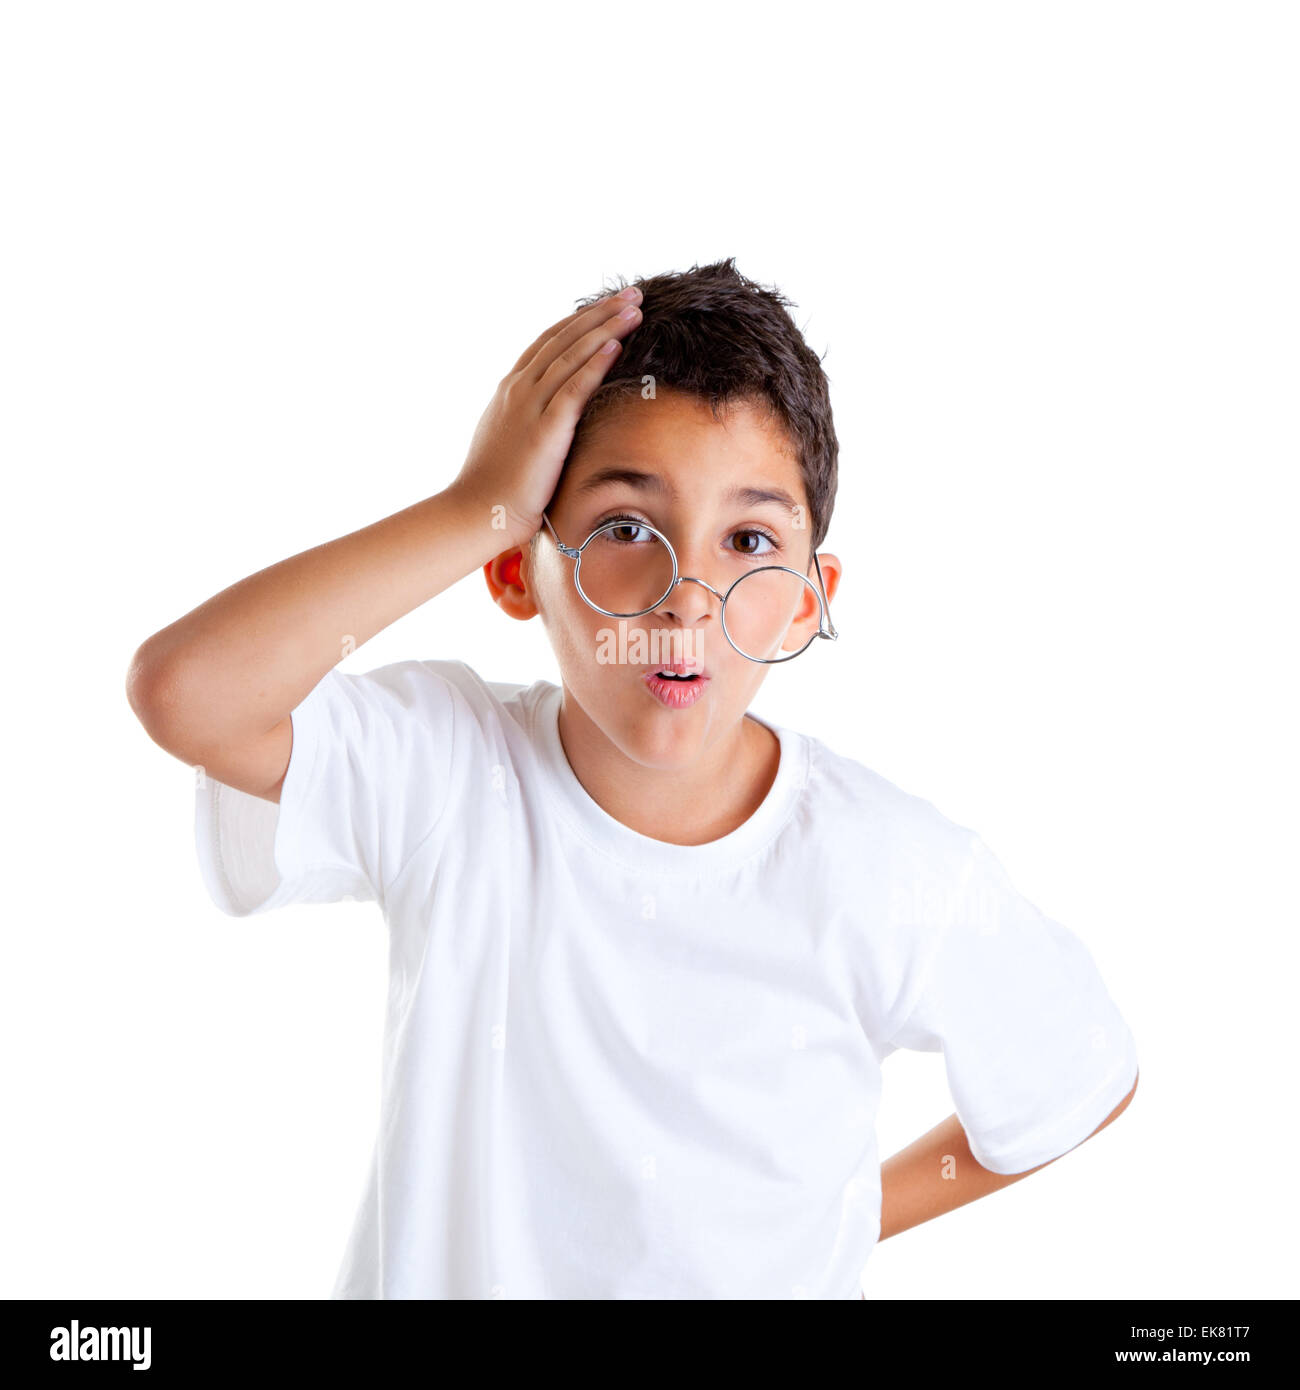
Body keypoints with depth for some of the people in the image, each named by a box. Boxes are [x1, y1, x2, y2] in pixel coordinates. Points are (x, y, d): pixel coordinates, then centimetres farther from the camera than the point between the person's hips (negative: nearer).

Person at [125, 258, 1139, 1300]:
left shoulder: (895, 883, -20)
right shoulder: (440, 768, -20)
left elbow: (1086, 1082, -5)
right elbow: (183, 689, -38)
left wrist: (854, 1214, -2)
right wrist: (478, 505, -32)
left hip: (768, 1283, 0)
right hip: (437, 1275, 1)